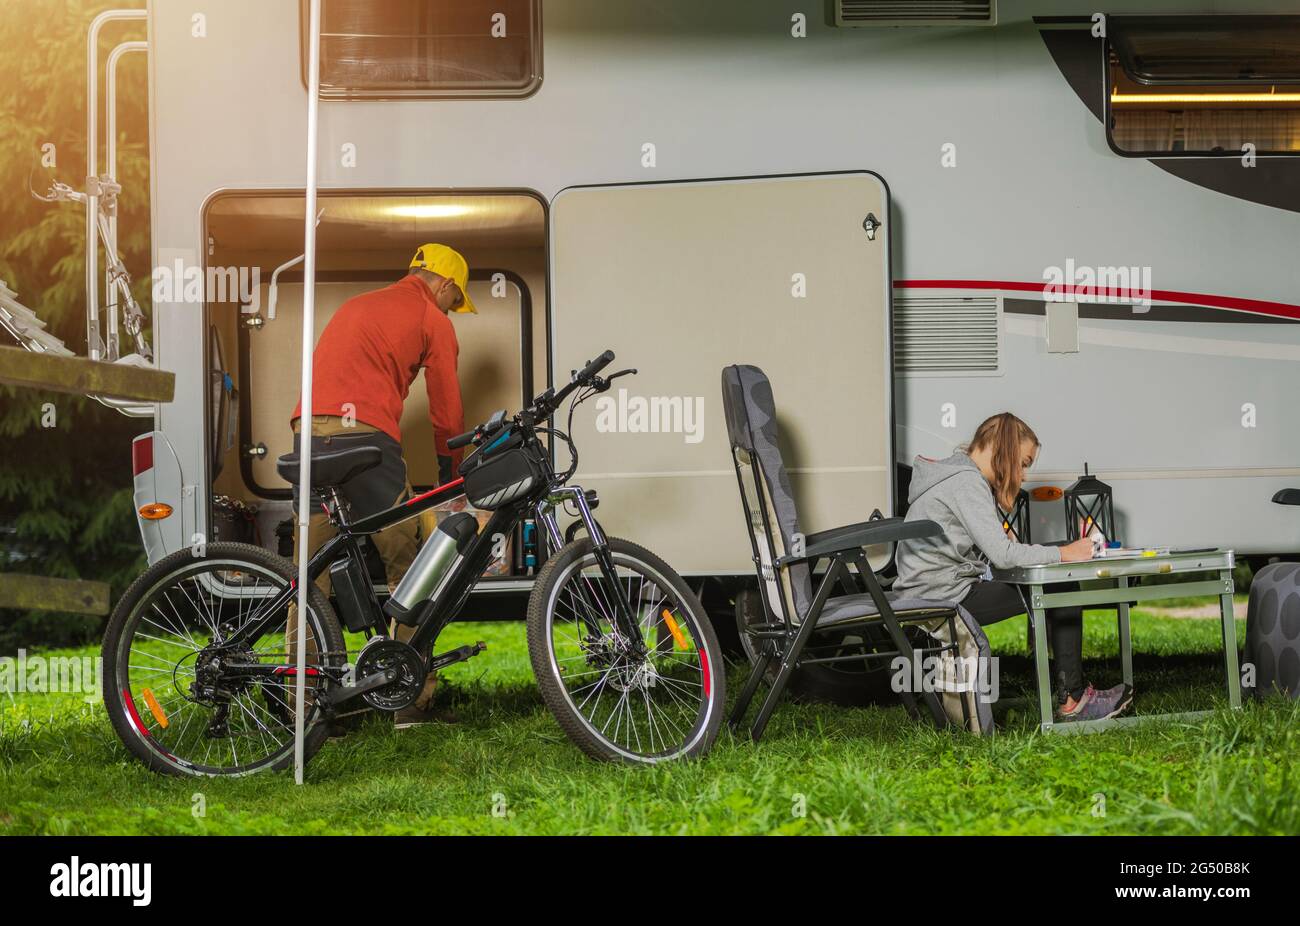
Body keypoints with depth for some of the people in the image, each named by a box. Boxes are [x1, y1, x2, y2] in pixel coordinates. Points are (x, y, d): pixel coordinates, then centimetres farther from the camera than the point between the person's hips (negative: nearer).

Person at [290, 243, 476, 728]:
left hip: (309, 432, 6)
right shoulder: (433, 319, 9)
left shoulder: (355, 306, 30)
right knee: (407, 570, 5)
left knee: (310, 577, 8)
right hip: (364, 436, -6)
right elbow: (447, 409, 12)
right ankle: (414, 702, 4)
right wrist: (449, 475, 26)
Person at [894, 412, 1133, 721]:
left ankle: (1071, 695, 7)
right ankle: (1073, 701, -1)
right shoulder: (965, 481, -15)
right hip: (943, 599, -10)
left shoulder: (962, 477, 19)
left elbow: (993, 548, 16)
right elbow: (1003, 554, -22)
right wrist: (1063, 553, -12)